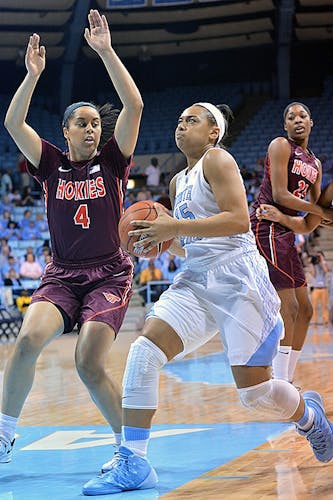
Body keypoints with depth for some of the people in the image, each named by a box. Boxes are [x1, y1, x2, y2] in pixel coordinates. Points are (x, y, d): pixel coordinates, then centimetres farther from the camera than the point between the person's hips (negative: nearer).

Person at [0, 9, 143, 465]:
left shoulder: (112, 161, 1)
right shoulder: (52, 165, 6)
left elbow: (133, 106, -12)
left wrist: (106, 52, -16)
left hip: (109, 276, -2)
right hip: (62, 275, 2)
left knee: (89, 365, -16)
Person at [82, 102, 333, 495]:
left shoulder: (217, 160, -4)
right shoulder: (178, 182, 20)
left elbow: (239, 220, -17)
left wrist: (175, 227, -19)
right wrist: (163, 238, 6)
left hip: (237, 279, -7)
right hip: (196, 281, 7)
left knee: (253, 391, -5)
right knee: (143, 350, -15)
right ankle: (132, 462, -14)